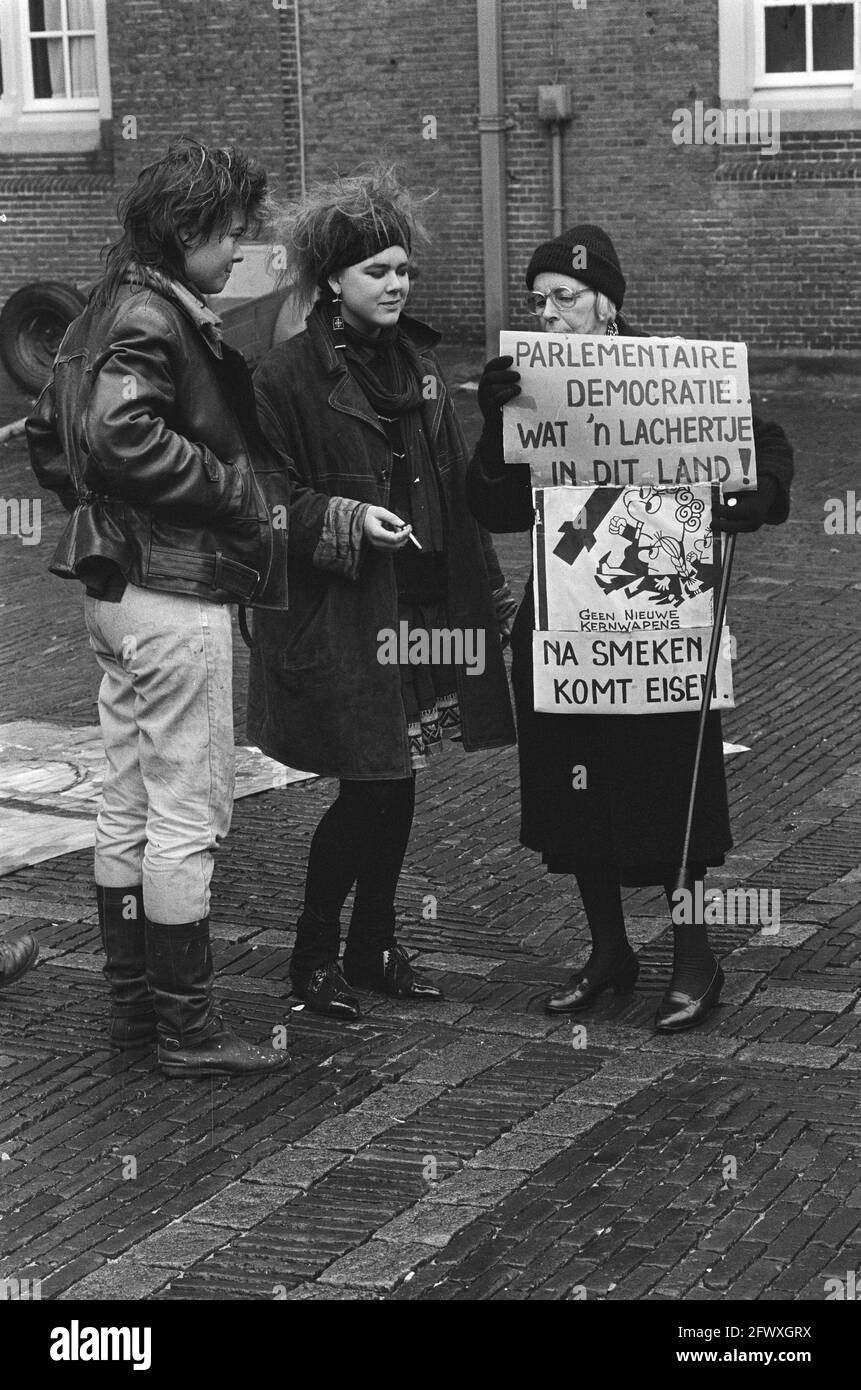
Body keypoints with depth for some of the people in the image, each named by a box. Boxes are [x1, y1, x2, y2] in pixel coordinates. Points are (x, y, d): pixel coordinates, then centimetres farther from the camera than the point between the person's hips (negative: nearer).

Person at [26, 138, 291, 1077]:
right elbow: (122, 437, -30)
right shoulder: (153, 320, -15)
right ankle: (186, 1027, 4)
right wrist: (240, 489, -21)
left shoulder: (110, 311, 14)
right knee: (188, 815, -3)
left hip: (114, 586, 10)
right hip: (176, 593, -10)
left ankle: (130, 999, 25)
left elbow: (49, 433, 22)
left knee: (128, 807, 15)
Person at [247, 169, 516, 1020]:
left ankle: (374, 946, 24)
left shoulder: (416, 361, 11)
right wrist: (349, 519, -23)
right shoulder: (289, 376, -9)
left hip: (419, 608, 7)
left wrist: (488, 589, 15)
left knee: (400, 781, 11)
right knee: (368, 787, -5)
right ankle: (314, 956, 11)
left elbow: (453, 486, 16)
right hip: (336, 616, -6)